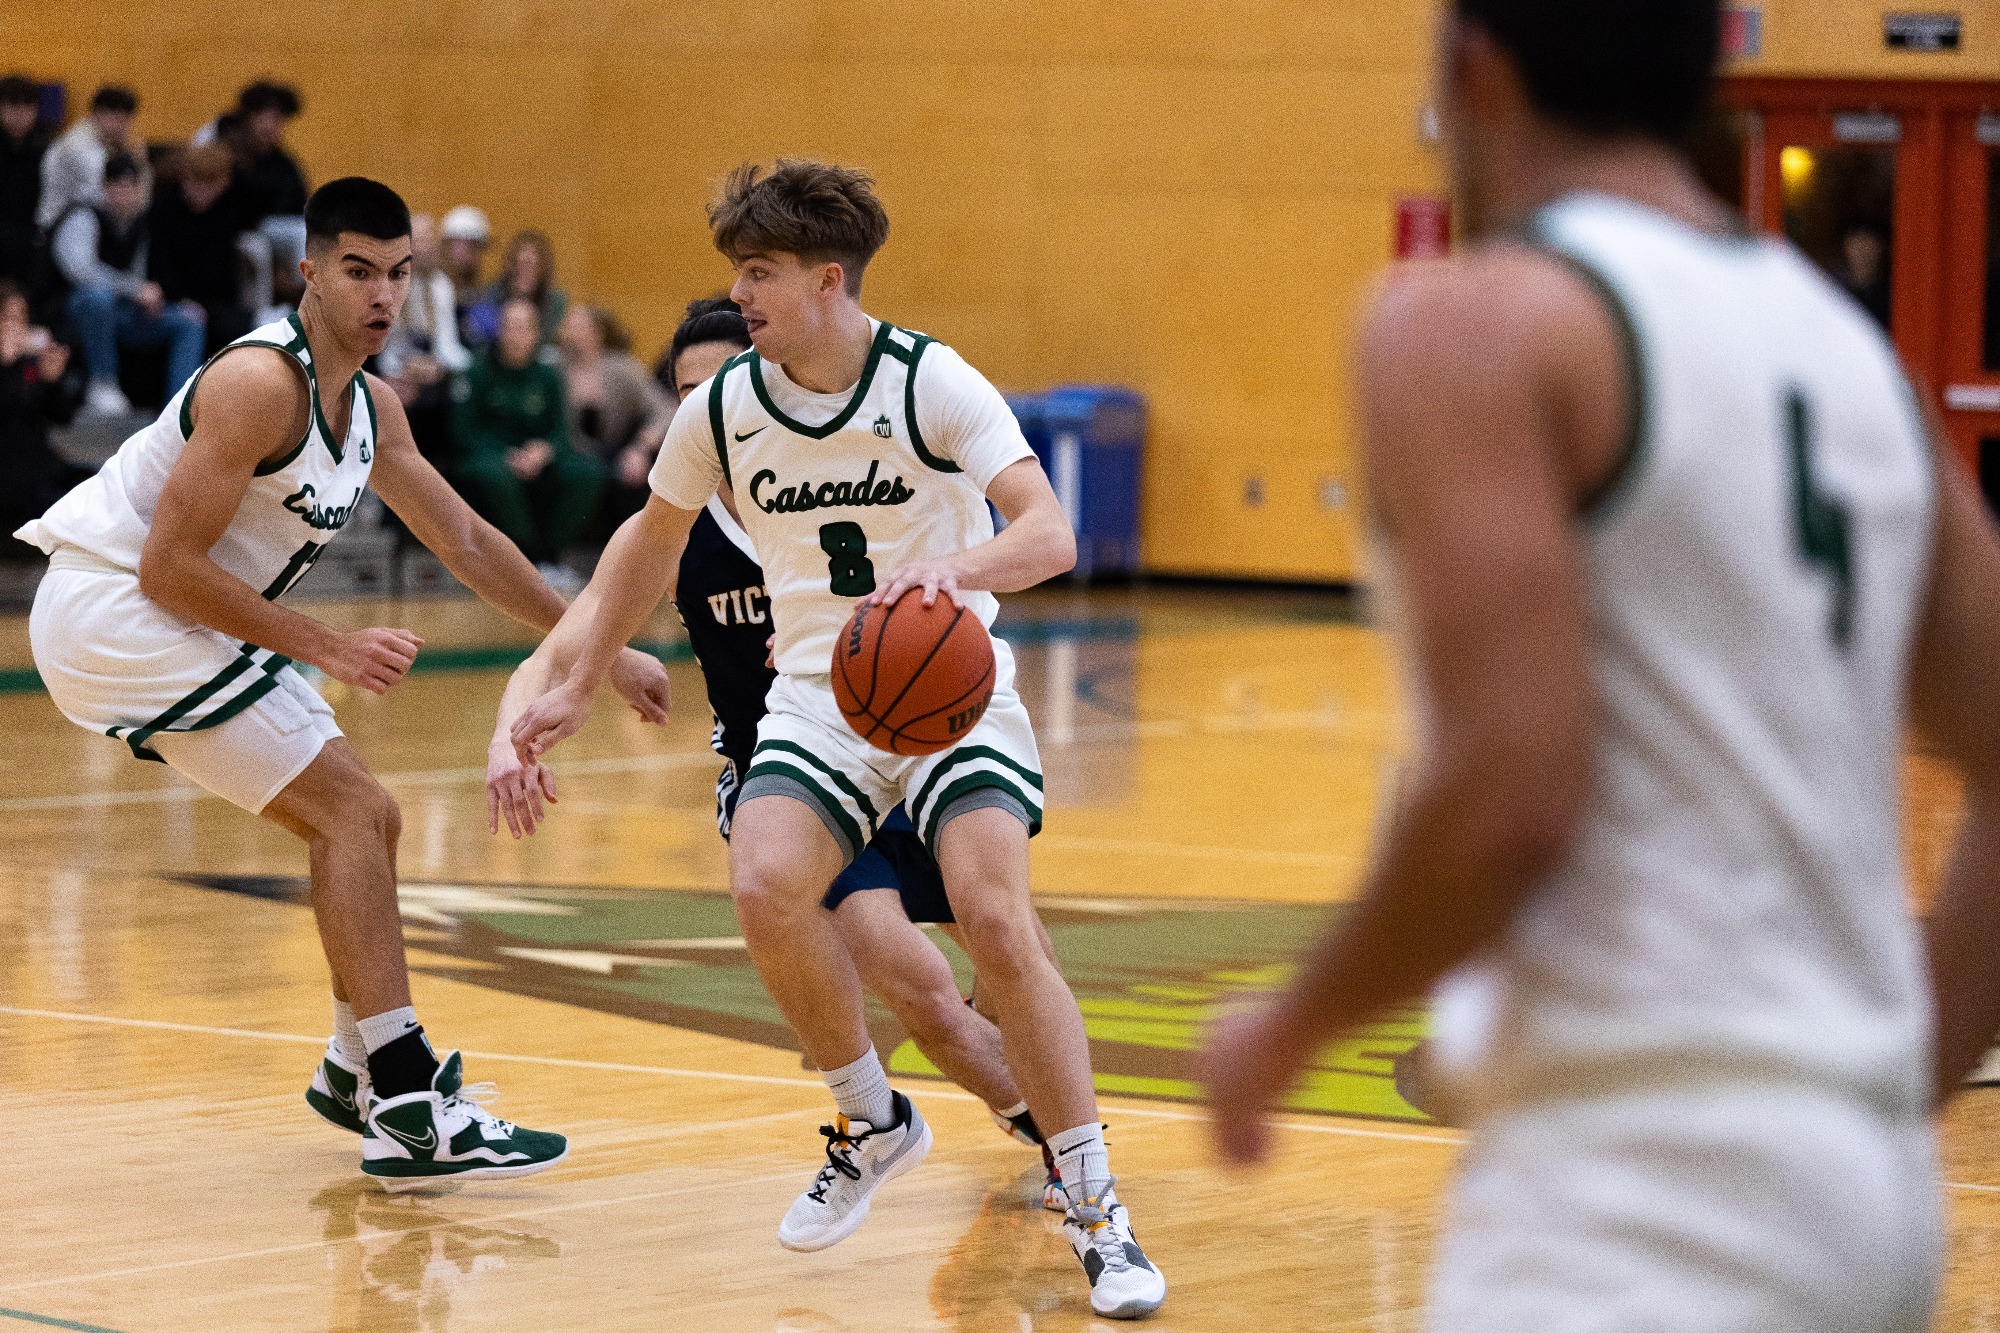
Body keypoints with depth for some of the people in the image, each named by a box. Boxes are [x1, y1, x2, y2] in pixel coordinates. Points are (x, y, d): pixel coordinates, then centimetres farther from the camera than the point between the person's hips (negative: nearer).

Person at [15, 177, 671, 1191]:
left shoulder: (369, 405, 9)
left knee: (358, 820, 15)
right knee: (354, 812, -14)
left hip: (161, 618, 10)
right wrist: (327, 649, -18)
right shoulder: (261, 383, -20)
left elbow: (467, 544, 19)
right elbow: (168, 567, -22)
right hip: (112, 607, -9)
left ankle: (357, 1070, 29)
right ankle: (407, 1111, -17)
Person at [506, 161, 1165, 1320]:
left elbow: (1050, 535, -25)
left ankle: (1097, 1211, -10)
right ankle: (875, 1123, 2)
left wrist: (952, 570, -45)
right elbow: (653, 542, 18)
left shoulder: (932, 385, -14)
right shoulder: (721, 412, -2)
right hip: (819, 696, 3)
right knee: (764, 888, -24)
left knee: (997, 921, -22)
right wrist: (580, 688, 21)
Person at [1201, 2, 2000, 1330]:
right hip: (1871, 1181, 9)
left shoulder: (1480, 320, -7)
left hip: (1643, 1179, -9)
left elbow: (1510, 796, -18)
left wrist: (1286, 1031, -2)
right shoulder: (1850, 348, 16)